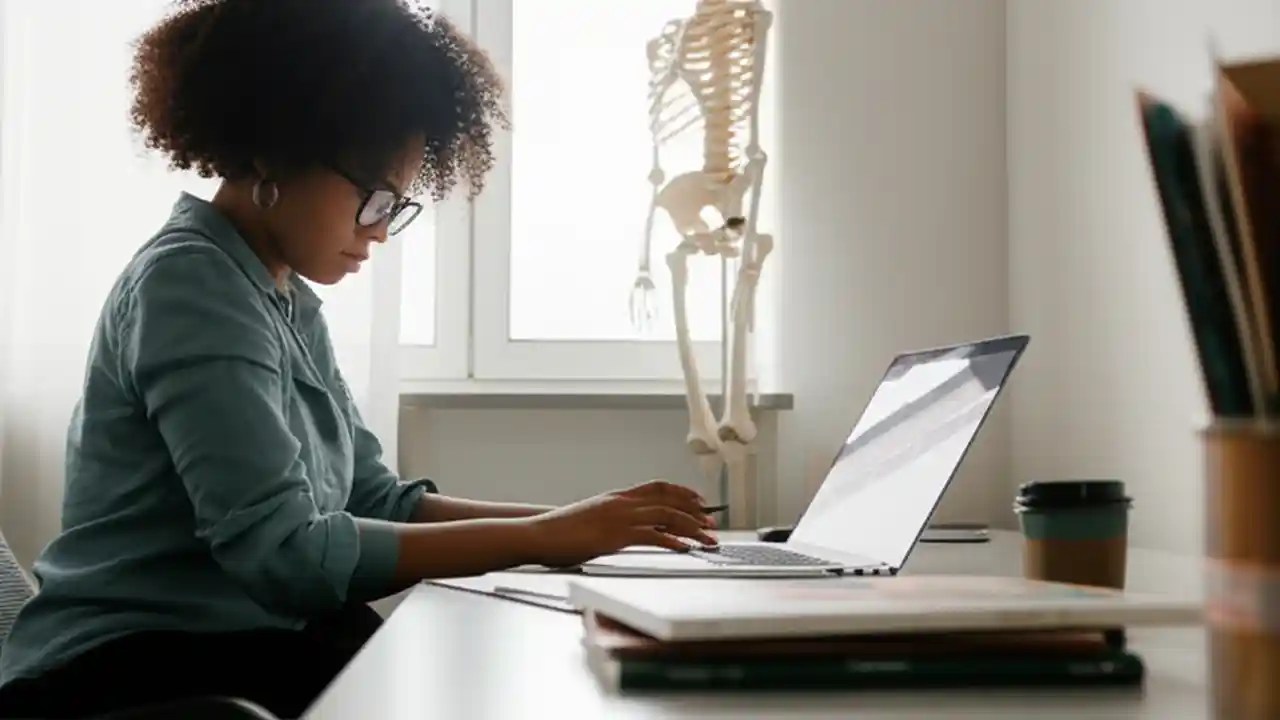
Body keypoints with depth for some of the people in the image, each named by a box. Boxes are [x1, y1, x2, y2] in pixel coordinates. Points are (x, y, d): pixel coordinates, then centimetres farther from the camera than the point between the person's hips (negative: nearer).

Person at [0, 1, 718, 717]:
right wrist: (543, 537, -20)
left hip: (246, 647, 8)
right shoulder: (192, 285, -16)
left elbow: (376, 501, 9)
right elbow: (283, 552, -25)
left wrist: (575, 522, -4)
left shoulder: (292, 303, 12)